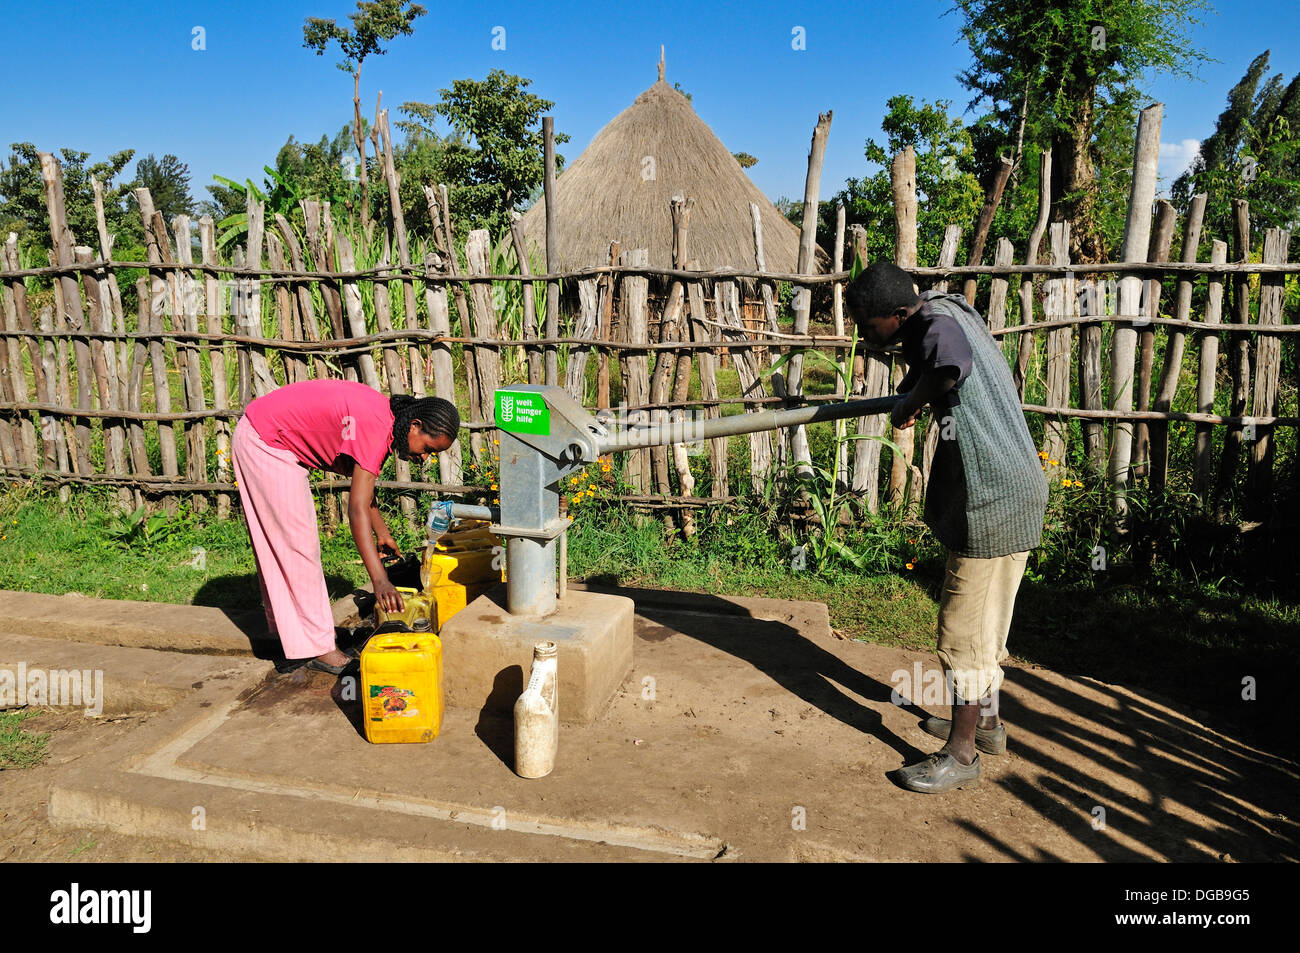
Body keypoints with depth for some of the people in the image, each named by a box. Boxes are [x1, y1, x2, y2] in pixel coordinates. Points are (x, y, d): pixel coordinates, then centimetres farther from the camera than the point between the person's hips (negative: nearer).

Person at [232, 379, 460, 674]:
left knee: (279, 545, 17)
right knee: (297, 544, -7)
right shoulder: (377, 427, -28)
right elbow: (357, 508, -34)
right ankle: (317, 647, -1)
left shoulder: (384, 415, 0)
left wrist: (382, 532, 18)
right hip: (264, 441, -10)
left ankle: (288, 630, 29)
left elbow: (364, 486, 15)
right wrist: (380, 580, -37)